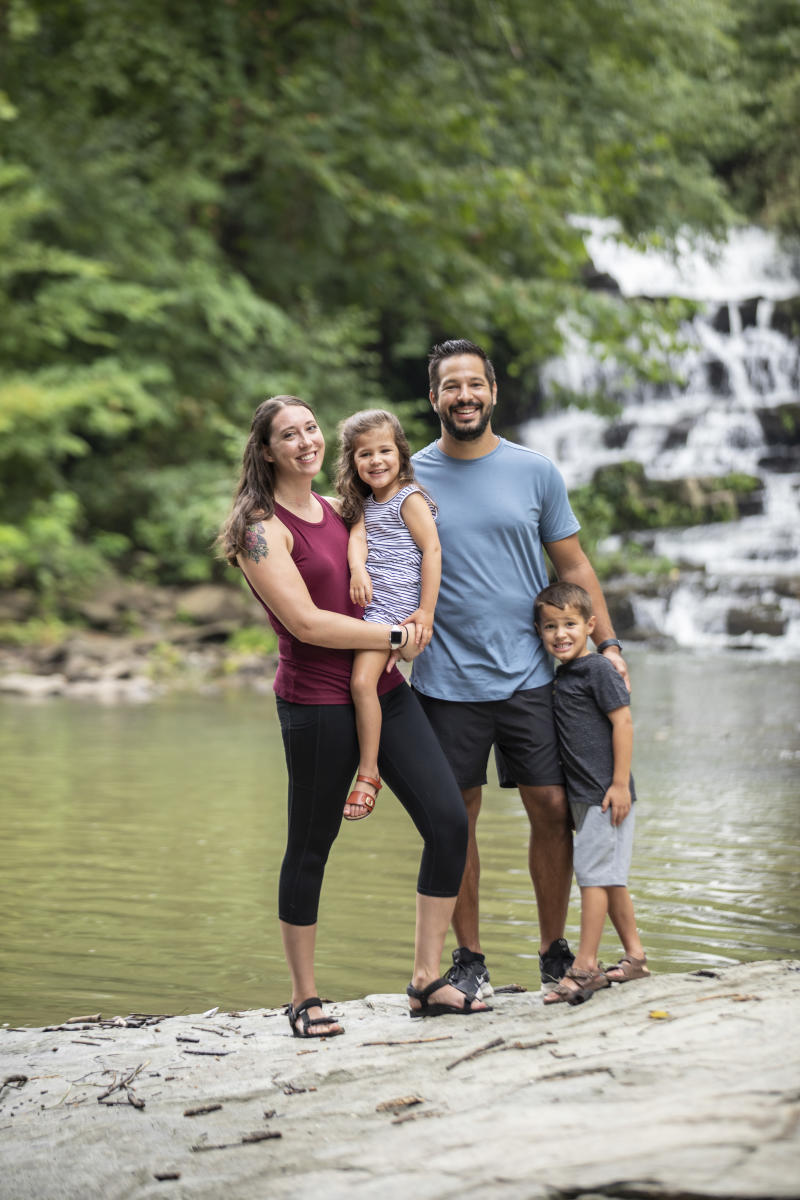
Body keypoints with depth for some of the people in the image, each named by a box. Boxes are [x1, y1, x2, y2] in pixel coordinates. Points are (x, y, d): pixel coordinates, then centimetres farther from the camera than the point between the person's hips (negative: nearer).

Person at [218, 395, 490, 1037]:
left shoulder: (338, 509, 13)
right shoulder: (261, 528, -9)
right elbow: (307, 623, -16)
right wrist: (395, 637, -10)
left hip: (385, 690, 7)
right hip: (317, 701, -7)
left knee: (449, 820, -4)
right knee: (310, 847, 4)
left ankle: (428, 981, 5)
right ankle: (305, 999, 18)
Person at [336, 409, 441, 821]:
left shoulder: (410, 500, -5)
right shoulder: (365, 503, 16)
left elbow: (432, 550, -10)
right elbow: (357, 535, 2)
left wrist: (426, 611, -14)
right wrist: (358, 570, -21)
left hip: (394, 605, -9)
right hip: (366, 601, 9)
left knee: (362, 681, -19)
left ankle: (368, 773, -14)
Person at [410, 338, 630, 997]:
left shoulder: (536, 472, 5)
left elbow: (573, 566, 10)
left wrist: (608, 643, 4)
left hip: (529, 676, 1)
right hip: (447, 683, -1)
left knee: (552, 809, 0)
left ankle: (555, 951, 16)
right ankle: (468, 958, 16)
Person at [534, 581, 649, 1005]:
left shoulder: (598, 669, -12)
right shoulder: (562, 675, 13)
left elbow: (623, 722, -16)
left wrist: (620, 784, -18)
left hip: (606, 792, -9)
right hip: (583, 793, 9)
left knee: (593, 870, -8)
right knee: (608, 875, 14)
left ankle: (585, 966, -5)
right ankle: (634, 955, 22)